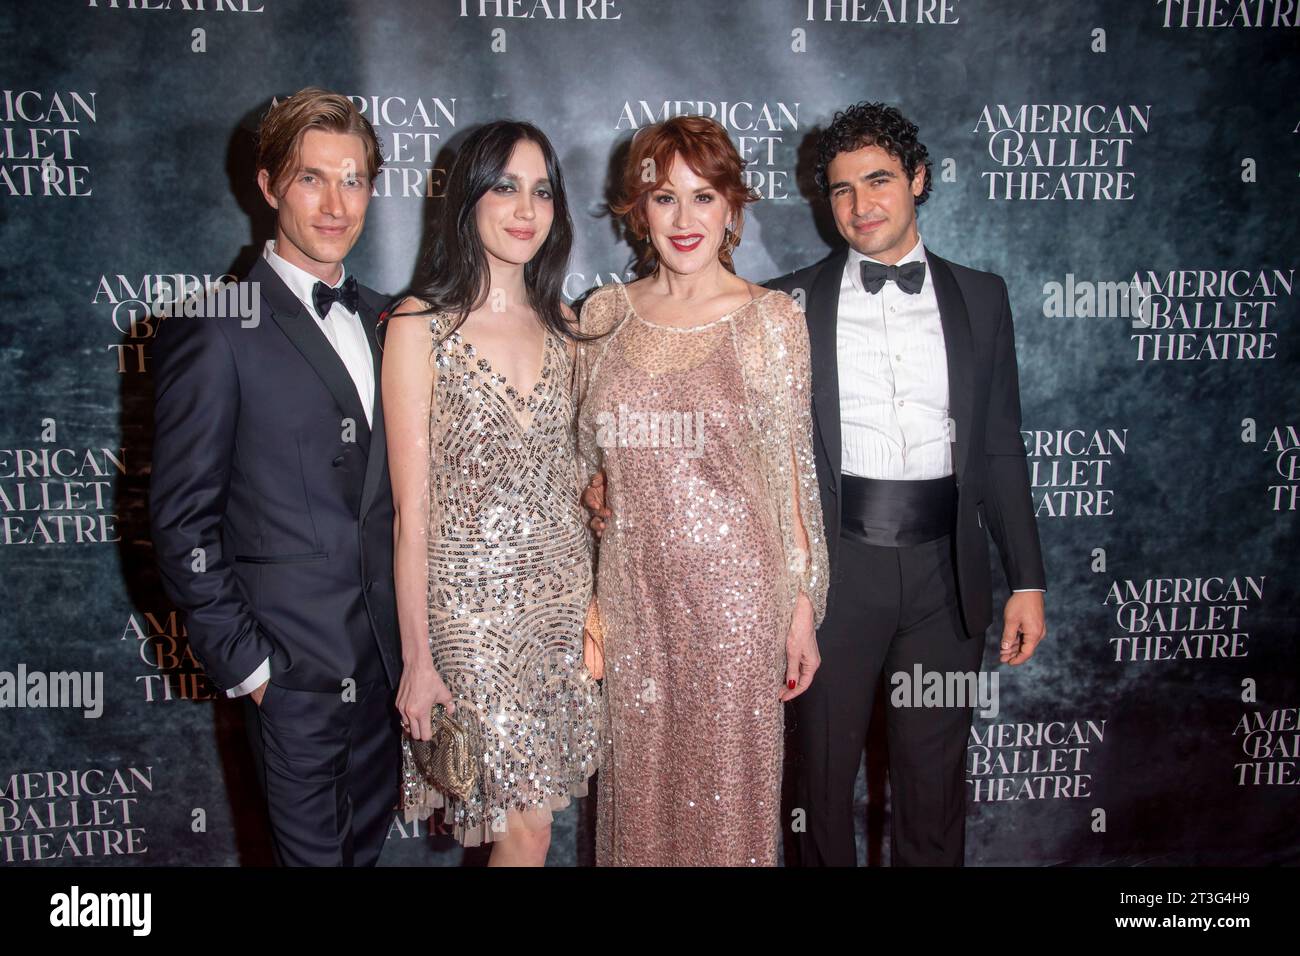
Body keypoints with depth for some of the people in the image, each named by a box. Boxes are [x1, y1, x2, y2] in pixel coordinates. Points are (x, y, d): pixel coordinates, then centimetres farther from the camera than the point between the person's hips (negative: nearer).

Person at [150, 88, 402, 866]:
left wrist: (412, 625, 7)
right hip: (293, 663, -5)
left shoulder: (381, 320, 8)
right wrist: (241, 660, -11)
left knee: (370, 840, 21)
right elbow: (183, 518, -11)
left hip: (386, 651, 6)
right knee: (314, 852, 11)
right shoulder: (215, 328, -12)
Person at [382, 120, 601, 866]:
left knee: (526, 815, 14)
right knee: (526, 832, 1)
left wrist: (592, 603, 7)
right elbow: (411, 509, -9)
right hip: (471, 600, -5)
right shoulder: (421, 326, -9)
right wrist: (417, 657, -9)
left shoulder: (561, 323, 7)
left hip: (563, 591, 5)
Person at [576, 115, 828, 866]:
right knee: (639, 781, 15)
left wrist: (803, 606, -3)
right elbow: (593, 457, 12)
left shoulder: (771, 319, -4)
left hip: (735, 587, -3)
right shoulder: (605, 314, 4)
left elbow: (792, 469, -2)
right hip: (632, 586, 3)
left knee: (729, 781, 9)